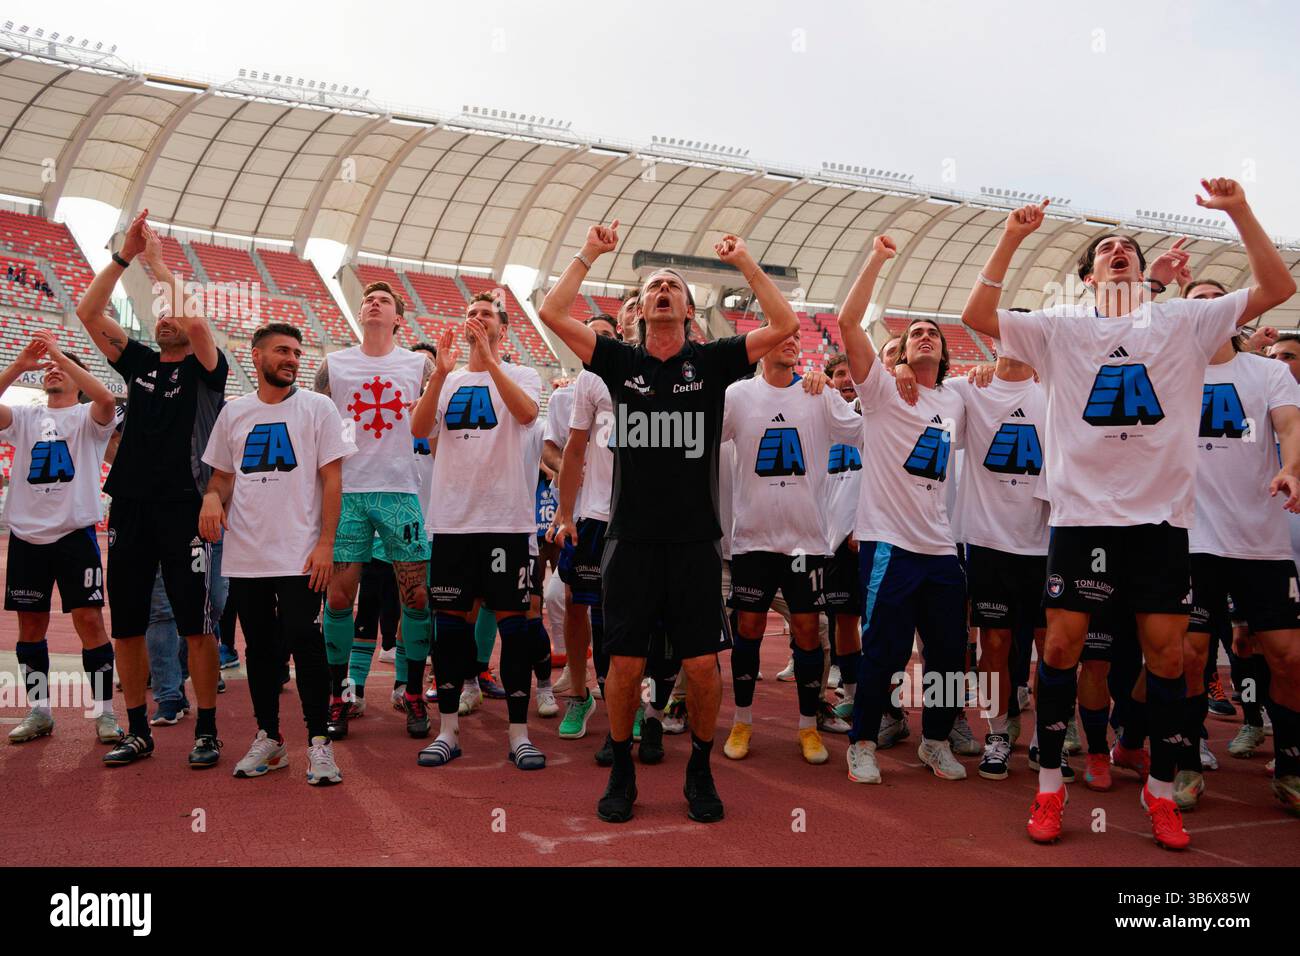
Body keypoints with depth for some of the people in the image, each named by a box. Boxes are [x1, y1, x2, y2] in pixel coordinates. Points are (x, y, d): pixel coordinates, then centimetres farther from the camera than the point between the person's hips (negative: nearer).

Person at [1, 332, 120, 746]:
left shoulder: (88, 417, 3)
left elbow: (106, 398, -20)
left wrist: (61, 353, -18)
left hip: (75, 533, -4)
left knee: (89, 620, -6)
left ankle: (104, 712, 2)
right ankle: (39, 711, 20)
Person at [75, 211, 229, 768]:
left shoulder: (204, 368, 3)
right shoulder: (138, 361, 16)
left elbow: (196, 321, -17)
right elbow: (87, 313, 7)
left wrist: (159, 264, -6)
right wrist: (124, 255, 1)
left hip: (183, 508, -5)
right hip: (129, 505, 5)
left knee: (195, 624, -2)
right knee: (126, 626, 9)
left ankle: (206, 731, 7)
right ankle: (137, 732, 21)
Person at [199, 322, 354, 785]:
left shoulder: (317, 408, 1)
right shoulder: (233, 413, 12)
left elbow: (332, 480, -3)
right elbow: (221, 474, 19)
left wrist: (325, 543, -11)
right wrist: (211, 497, -5)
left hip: (300, 554, -4)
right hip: (245, 555, 4)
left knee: (305, 643, -7)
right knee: (259, 648, 11)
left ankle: (319, 742, 3)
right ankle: (268, 739, 23)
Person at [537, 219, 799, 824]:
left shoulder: (712, 361, 5)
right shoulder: (619, 361, 6)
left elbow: (784, 325, -3)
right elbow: (551, 313, -1)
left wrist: (744, 262, 0)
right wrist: (591, 253, 4)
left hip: (695, 542, 0)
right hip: (631, 540, 0)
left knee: (702, 665, 2)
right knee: (626, 663, 4)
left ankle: (700, 772, 24)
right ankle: (621, 773, 24)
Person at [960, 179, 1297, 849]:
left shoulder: (1184, 321, 8)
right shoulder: (1061, 328, 6)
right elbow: (976, 316, -3)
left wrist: (1239, 211, -7)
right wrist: (1011, 239, -10)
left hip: (1162, 515, 1)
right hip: (1081, 512, -1)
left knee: (1166, 652, 3)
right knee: (1061, 644, 0)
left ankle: (1161, 791, 21)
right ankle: (1049, 786, 15)